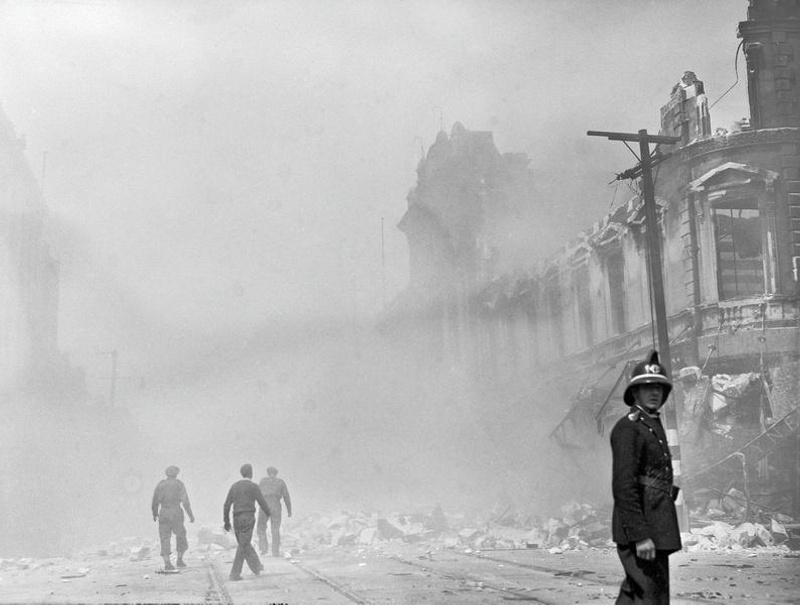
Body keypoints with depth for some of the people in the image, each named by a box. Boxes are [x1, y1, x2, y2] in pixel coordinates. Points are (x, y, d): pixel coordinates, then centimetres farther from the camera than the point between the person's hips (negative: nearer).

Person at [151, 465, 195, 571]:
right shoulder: (179, 484, 0)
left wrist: (154, 514, 23)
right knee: (180, 536, 19)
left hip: (163, 514, 1)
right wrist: (191, 515, -4)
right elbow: (185, 501, -7)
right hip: (176, 513, -1)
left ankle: (167, 563, -9)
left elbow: (155, 501, 6)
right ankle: (179, 560, 15)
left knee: (165, 538, 3)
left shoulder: (160, 485, 5)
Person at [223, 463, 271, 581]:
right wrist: (268, 511, 20)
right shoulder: (253, 486, -5)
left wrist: (226, 521, 17)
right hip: (248, 517, -6)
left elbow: (227, 505, 10)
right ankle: (235, 574, -7)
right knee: (243, 546, -3)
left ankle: (256, 567, 23)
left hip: (236, 518, 6)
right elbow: (262, 503, -2)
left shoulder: (234, 486, 10)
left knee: (245, 545, 17)